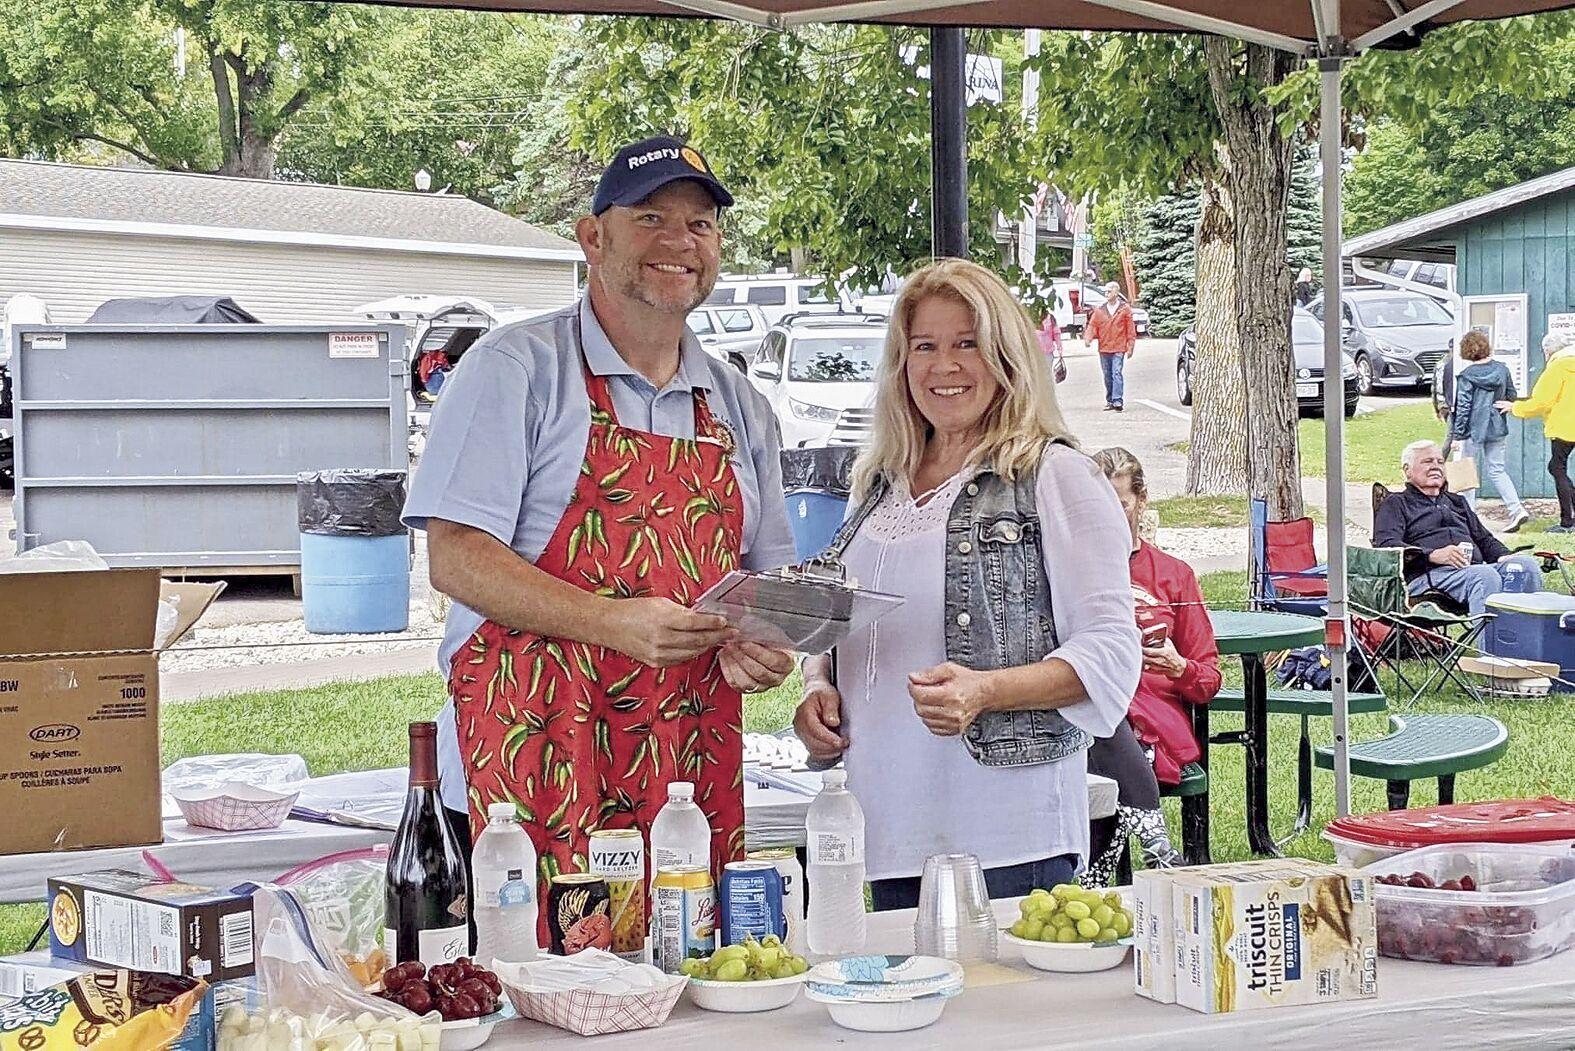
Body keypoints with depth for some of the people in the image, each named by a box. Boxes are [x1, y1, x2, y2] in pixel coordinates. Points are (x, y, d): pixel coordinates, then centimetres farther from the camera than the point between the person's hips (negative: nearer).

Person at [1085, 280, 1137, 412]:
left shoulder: (1125, 309, 1)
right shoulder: (1100, 310, 9)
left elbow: (1131, 329, 2)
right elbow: (1093, 325, 5)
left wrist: (1130, 346, -3)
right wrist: (1089, 338, -13)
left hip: (1118, 348, -4)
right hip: (1103, 348, 4)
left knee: (1116, 374, -14)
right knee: (1107, 376, 9)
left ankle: (1118, 401, -19)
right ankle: (1110, 401, 18)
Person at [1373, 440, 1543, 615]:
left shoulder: (1457, 502, 36)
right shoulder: (1396, 504, 15)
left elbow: (1485, 539, 35)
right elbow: (1386, 546, -3)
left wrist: (1503, 555, 9)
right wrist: (1432, 555, -17)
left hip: (1475, 568, 6)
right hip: (1427, 573, -6)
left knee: (1526, 565, -22)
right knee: (1485, 576, -36)